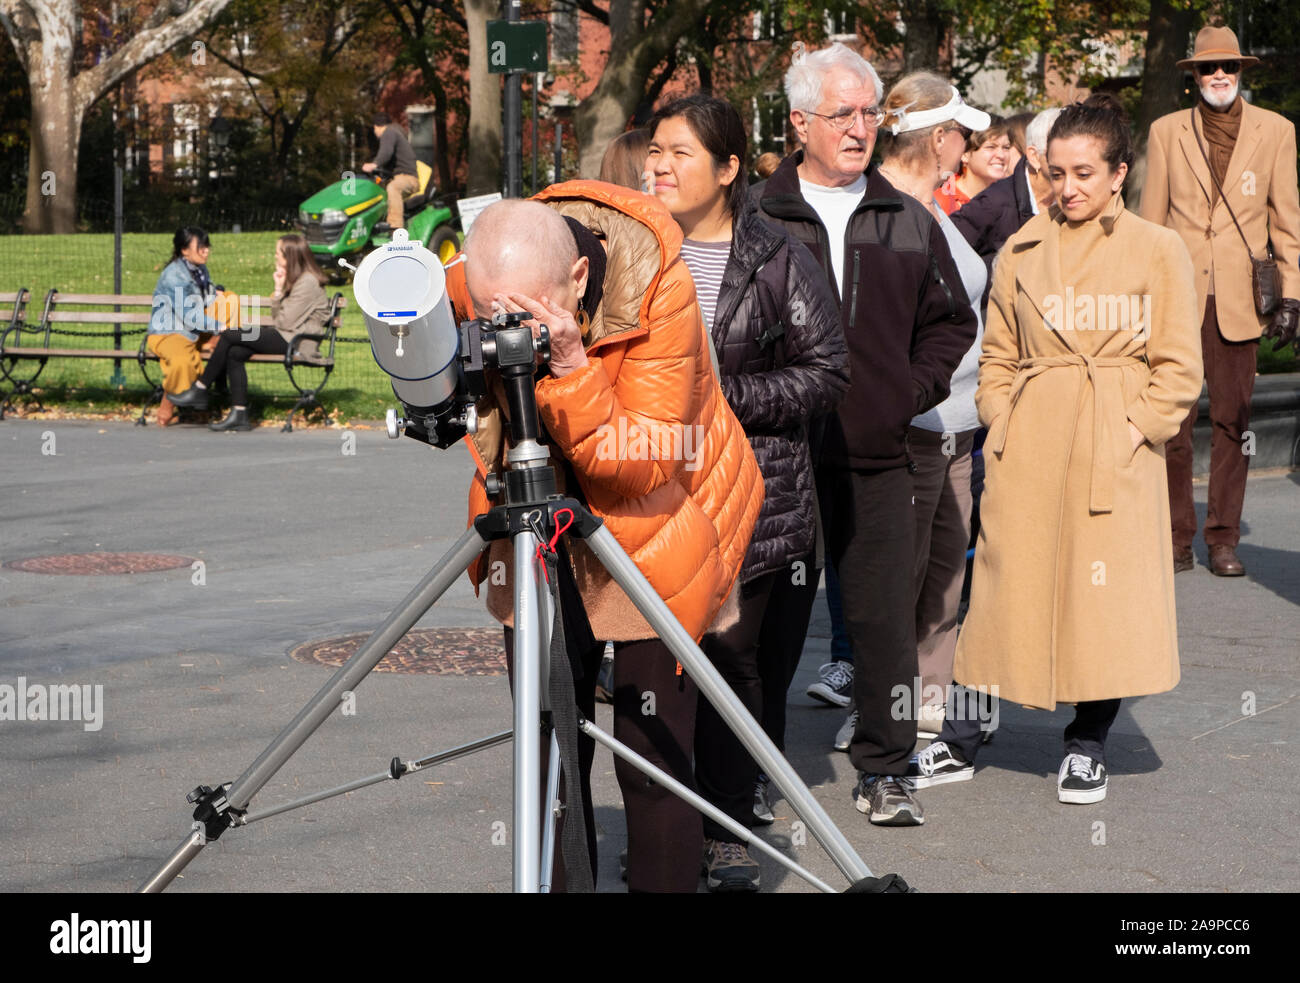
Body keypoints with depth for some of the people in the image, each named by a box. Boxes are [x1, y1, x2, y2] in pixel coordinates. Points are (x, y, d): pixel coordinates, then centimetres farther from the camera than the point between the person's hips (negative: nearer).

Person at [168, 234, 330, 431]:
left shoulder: (308, 282, -12)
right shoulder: (296, 279, 21)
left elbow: (286, 322, -16)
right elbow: (277, 317, 16)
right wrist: (278, 289, 3)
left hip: (295, 341, -10)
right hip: (284, 337, 10)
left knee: (229, 335, -12)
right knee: (234, 353, -8)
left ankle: (200, 390, -3)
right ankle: (239, 415, -11)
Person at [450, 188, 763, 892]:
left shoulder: (659, 290, -26)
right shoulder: (466, 293, -15)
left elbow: (647, 466, -29)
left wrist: (571, 371, -40)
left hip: (653, 537, -4)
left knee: (653, 758, -8)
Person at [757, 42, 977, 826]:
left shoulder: (910, 223, 10)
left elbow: (951, 321, 18)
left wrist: (916, 390, 4)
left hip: (878, 459, 2)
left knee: (886, 621, 2)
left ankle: (883, 771, 13)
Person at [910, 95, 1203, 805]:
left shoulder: (1158, 252, 3)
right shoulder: (1022, 251, 10)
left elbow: (1178, 366, 3)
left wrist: (1138, 427, -8)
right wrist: (1001, 421, 2)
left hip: (1115, 447, -2)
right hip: (1026, 444, 2)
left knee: (1105, 594, 0)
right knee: (1001, 585, 2)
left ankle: (1086, 747, 16)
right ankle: (958, 744, 10)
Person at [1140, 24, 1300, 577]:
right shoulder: (1166, 132, 9)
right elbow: (1151, 219, 10)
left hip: (1239, 300, 0)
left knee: (1233, 419, 3)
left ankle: (1224, 538, 11)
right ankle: (1175, 538, 6)